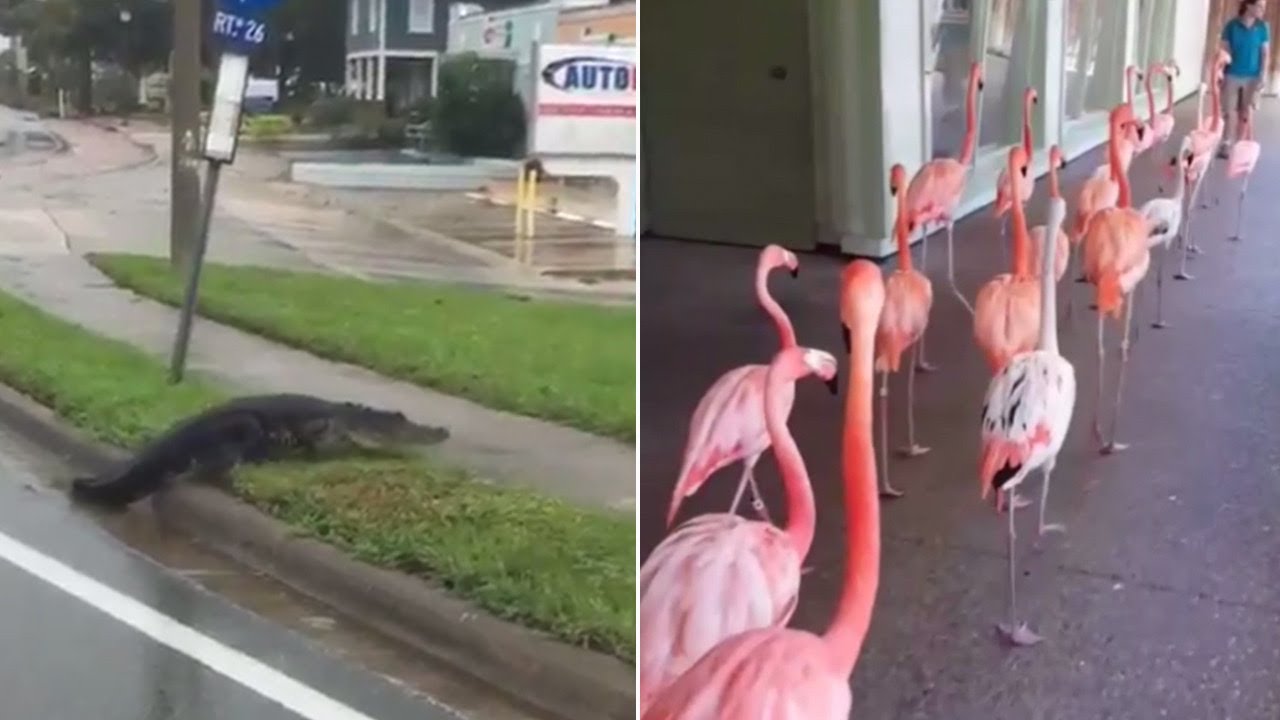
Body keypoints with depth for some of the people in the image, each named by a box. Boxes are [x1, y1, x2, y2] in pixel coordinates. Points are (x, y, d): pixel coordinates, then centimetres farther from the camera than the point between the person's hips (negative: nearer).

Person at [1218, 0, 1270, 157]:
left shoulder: (1262, 27, -1)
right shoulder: (1232, 25, -4)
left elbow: (1265, 53, 1)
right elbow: (1223, 51, -1)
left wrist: (1262, 76, -6)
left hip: (1252, 77, 1)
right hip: (1232, 75, -1)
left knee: (1246, 114, 5)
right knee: (1229, 112, 0)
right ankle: (1226, 144, 8)